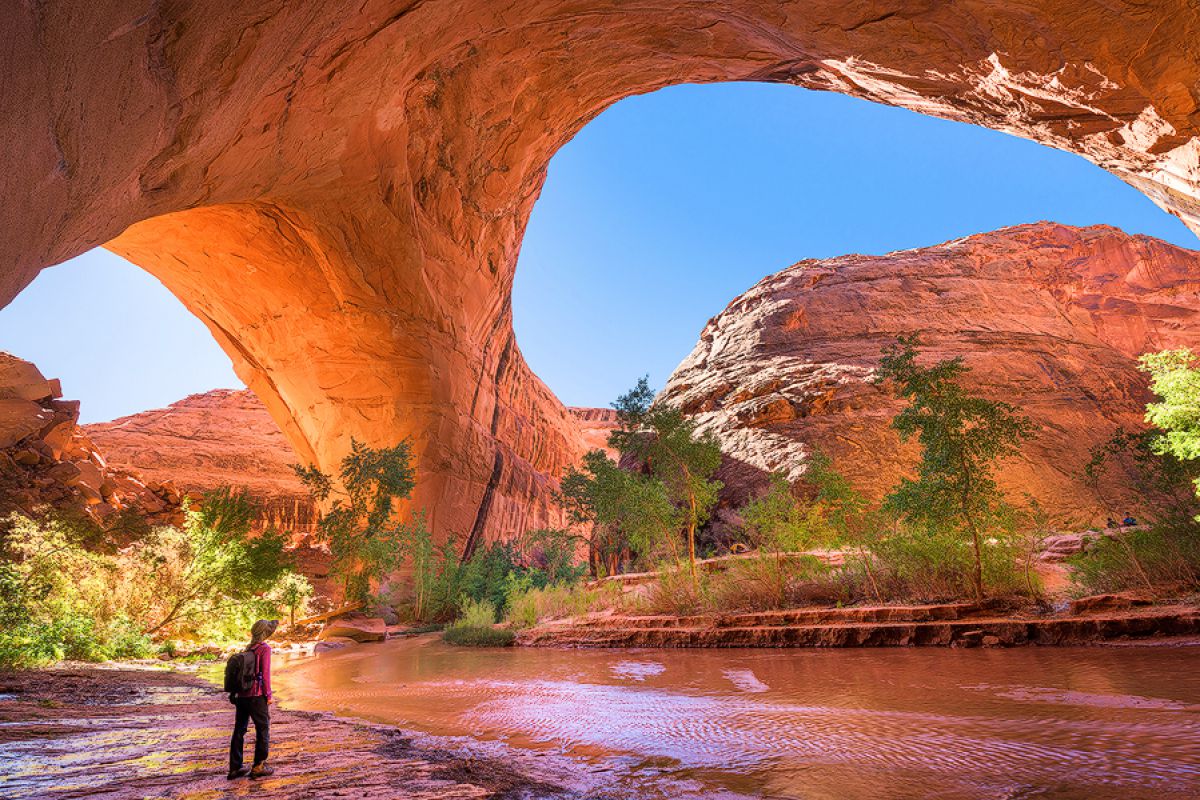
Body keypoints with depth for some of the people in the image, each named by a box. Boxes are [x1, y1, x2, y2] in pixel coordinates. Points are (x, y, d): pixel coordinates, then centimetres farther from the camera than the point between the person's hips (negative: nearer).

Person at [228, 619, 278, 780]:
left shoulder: (248, 648, 10)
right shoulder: (265, 648, -11)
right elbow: (265, 673, -13)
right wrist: (268, 695, -7)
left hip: (241, 694, 7)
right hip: (256, 695, -7)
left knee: (239, 730, 13)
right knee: (263, 729, 5)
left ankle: (235, 767, 19)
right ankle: (258, 766, 7)